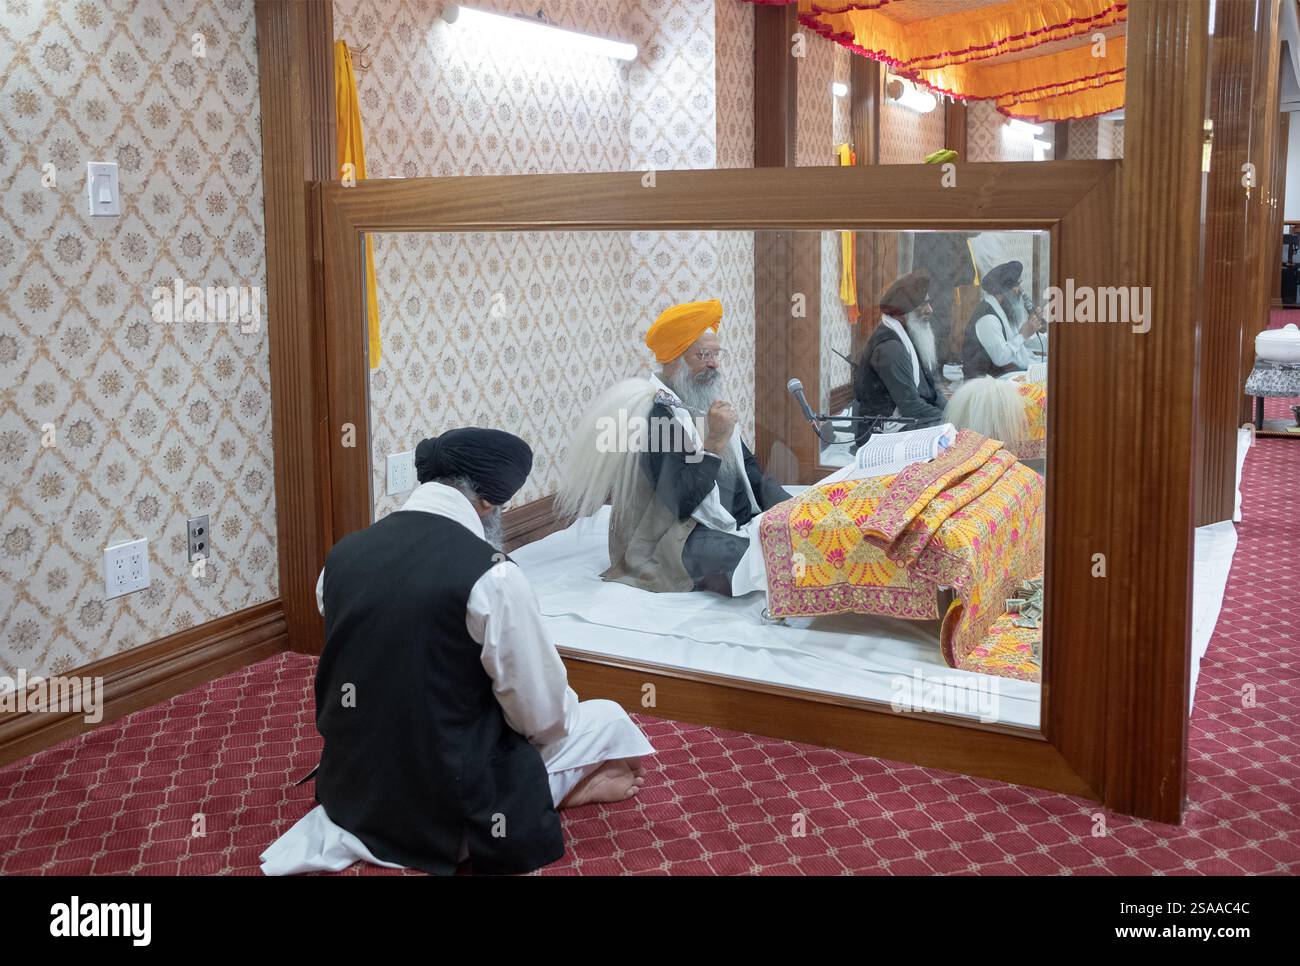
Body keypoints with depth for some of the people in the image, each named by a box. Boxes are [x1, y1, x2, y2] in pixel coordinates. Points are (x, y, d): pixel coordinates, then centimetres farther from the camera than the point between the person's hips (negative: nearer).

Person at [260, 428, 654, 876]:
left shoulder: (342, 555, -1)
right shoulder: (489, 574, -20)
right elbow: (543, 716, -12)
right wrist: (568, 713, 11)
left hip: (348, 790, 6)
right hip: (443, 812, -6)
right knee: (608, 719, 13)